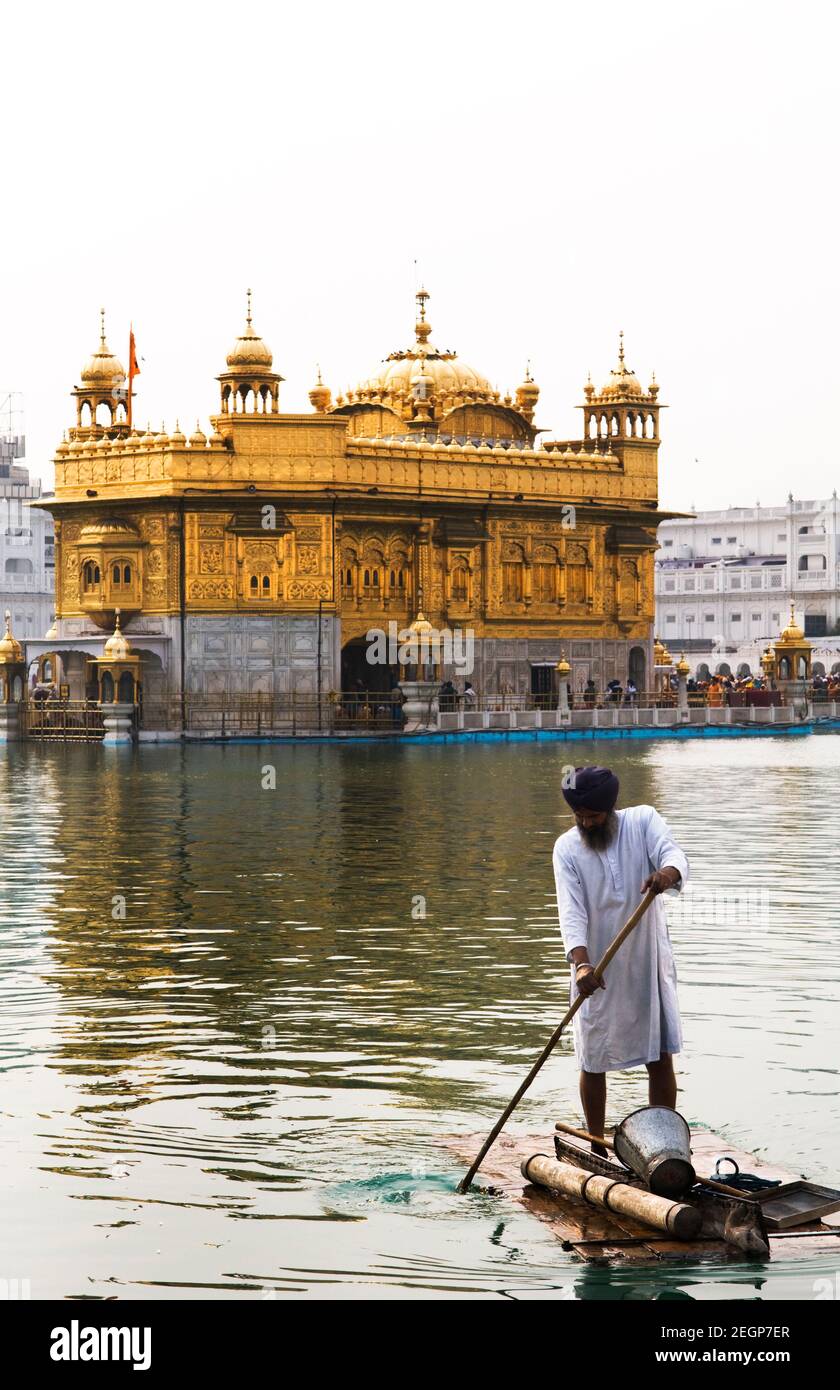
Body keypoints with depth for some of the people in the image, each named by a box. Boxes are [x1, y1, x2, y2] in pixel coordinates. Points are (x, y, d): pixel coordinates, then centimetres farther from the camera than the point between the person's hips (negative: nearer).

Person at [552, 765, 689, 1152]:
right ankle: (597, 1150, 20)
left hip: (648, 961, 0)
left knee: (661, 1058, 1)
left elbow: (674, 854, -25)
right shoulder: (567, 848, -7)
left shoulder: (643, 821, -6)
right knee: (593, 1063, 6)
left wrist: (668, 873, -50)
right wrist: (581, 963, -34)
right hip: (597, 971, 0)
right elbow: (571, 912, -18)